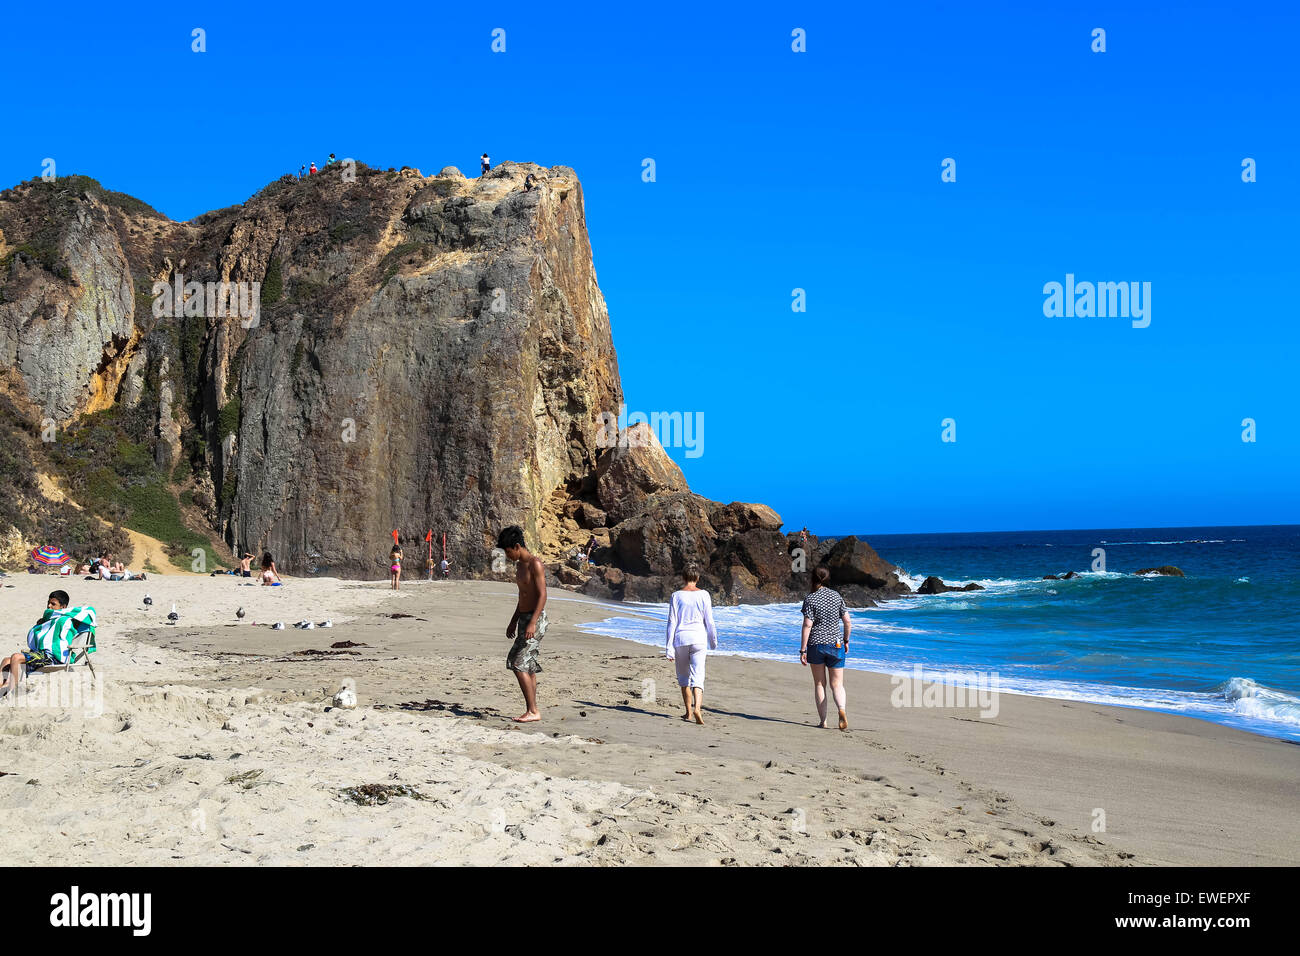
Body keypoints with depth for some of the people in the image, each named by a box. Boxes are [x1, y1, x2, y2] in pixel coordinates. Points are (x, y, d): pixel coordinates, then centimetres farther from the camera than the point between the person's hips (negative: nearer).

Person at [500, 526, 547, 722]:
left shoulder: (535, 564, -13)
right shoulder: (519, 565, 16)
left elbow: (542, 595, -19)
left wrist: (532, 623, -26)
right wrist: (513, 622, 25)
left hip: (536, 618, -10)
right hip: (524, 618, 10)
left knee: (518, 664, -14)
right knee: (528, 667, 10)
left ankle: (533, 711, -12)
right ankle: (531, 711, 14)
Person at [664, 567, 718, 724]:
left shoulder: (676, 596, -1)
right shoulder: (703, 595, 1)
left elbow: (672, 623, -2)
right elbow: (709, 621, 3)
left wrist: (669, 648, -1)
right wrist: (713, 641, 17)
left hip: (681, 639, 0)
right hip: (699, 638, 0)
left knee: (683, 677, 15)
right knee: (698, 677, -4)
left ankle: (689, 712, 22)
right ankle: (697, 707, -26)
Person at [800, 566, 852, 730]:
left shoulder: (810, 599, -9)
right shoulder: (837, 596, 2)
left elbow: (807, 626, -14)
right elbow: (847, 622, 2)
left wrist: (802, 650, -11)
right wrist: (846, 640, 17)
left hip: (815, 644, -2)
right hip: (835, 644, 2)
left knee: (819, 684, 11)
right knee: (837, 684, 8)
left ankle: (822, 721, 9)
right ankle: (842, 709, -21)